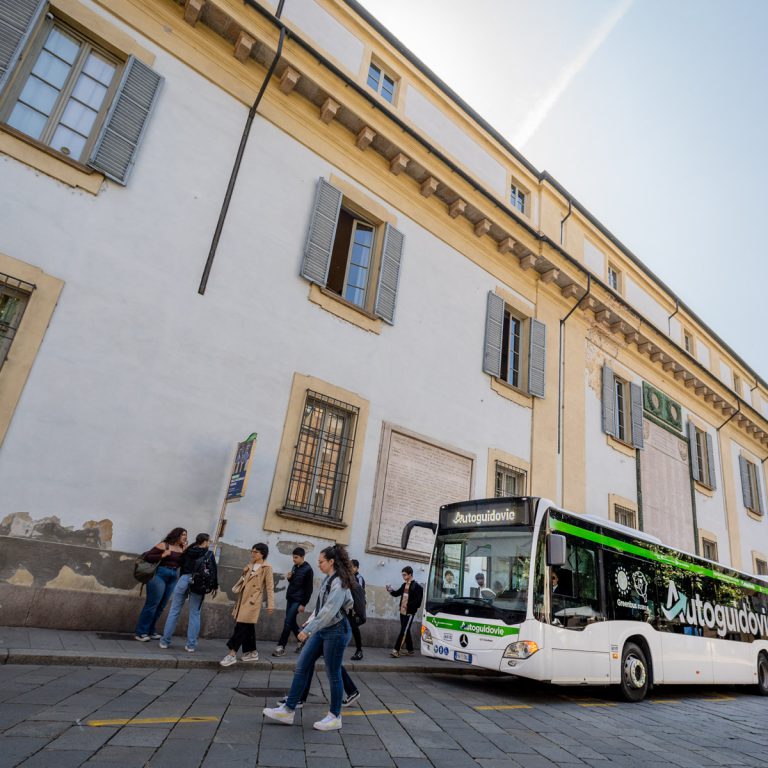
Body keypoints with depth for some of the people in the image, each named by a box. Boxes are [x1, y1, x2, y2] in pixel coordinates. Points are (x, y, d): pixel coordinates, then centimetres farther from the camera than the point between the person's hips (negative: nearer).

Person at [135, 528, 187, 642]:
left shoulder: (182, 549, 10)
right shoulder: (164, 545, -4)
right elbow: (147, 557, -6)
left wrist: (185, 551, -4)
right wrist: (162, 555, -15)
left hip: (173, 578, 6)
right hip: (160, 575, -6)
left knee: (161, 606, 9)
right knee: (152, 604, -4)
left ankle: (150, 631, 21)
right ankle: (140, 632, 6)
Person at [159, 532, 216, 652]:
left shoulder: (187, 552, 13)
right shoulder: (209, 554, 1)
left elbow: (181, 565, 16)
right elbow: (213, 570, 0)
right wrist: (215, 586, 8)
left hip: (183, 580, 3)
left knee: (174, 611, 10)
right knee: (195, 614, 4)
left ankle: (165, 641, 14)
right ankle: (191, 645, 6)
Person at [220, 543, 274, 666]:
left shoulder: (266, 568, -7)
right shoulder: (250, 565, 15)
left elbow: (270, 587, -9)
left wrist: (270, 604, -13)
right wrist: (244, 573, 4)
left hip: (253, 601, -7)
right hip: (243, 599, 7)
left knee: (242, 626, -11)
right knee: (248, 627, 12)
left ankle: (232, 654, -7)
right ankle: (251, 652, 23)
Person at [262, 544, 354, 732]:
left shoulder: (339, 583, -19)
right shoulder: (328, 579, 9)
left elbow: (329, 611, -26)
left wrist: (308, 629, -25)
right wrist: (310, 621, 15)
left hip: (336, 630, -9)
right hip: (322, 629, 9)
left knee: (333, 673, 3)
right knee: (302, 666, 8)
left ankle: (335, 717, 19)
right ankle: (288, 710, 16)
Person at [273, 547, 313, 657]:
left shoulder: (308, 569, -12)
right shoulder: (295, 567, 9)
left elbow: (309, 589, -12)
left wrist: (303, 604, -15)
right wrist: (289, 578, -2)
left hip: (298, 600, -8)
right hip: (290, 598, 8)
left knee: (288, 622, -8)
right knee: (291, 622, 12)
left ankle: (281, 647, -2)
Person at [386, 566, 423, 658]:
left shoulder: (416, 586, -12)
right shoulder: (404, 585, 11)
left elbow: (418, 600, -17)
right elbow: (397, 593, 16)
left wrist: (408, 605, -23)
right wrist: (391, 591, -4)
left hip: (409, 613, -8)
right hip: (402, 612, 8)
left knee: (403, 631, -7)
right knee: (406, 631, 14)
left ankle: (396, 650, -8)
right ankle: (410, 650, 25)